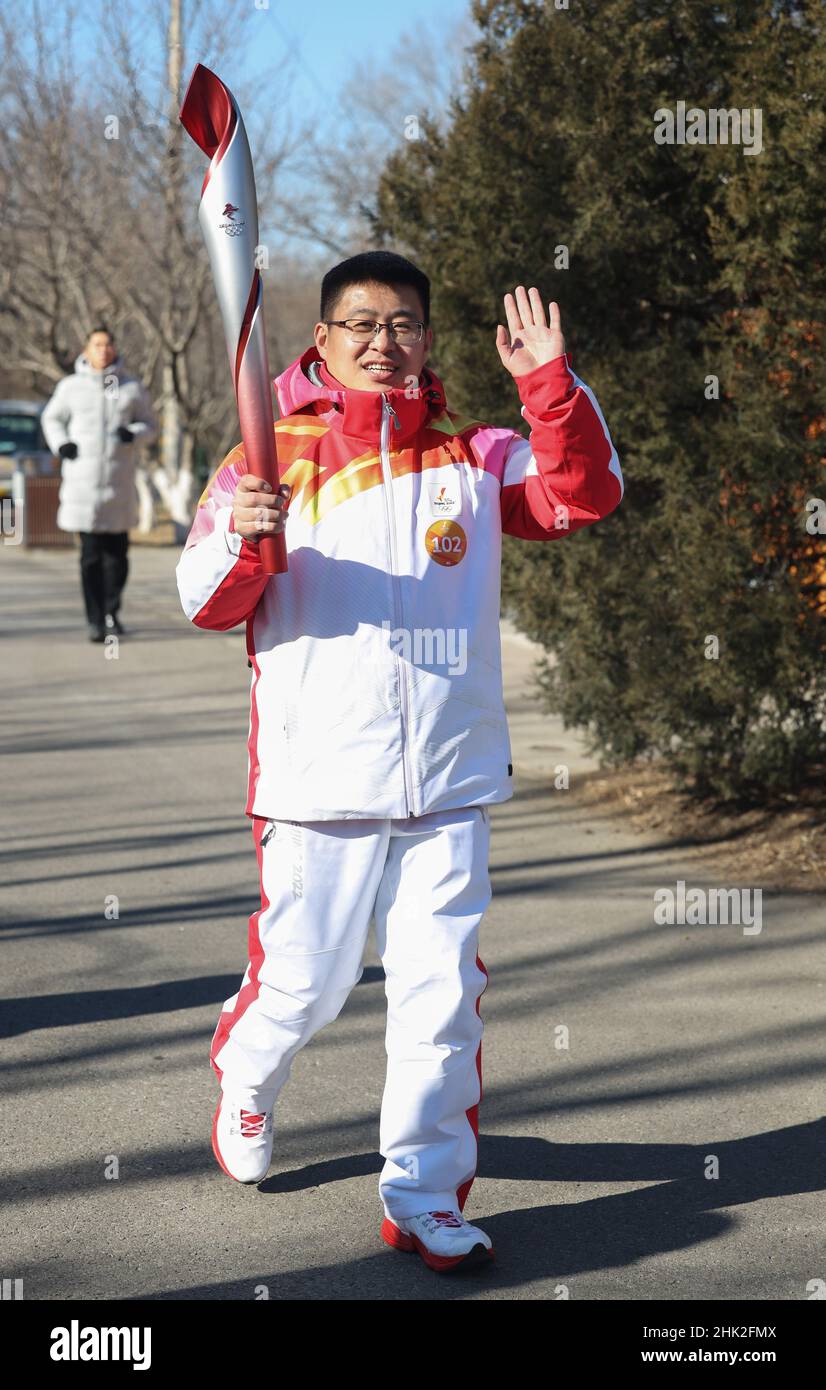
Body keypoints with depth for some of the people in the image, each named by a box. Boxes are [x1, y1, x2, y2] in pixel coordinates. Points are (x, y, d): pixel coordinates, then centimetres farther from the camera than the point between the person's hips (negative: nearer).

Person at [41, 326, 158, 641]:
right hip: (82, 481, -1)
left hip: (119, 482, 1)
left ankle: (112, 611, 22)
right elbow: (51, 417, 20)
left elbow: (151, 426, 12)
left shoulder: (132, 388, 6)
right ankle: (95, 621, 0)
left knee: (117, 550, 4)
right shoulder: (71, 386, 5)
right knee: (91, 553, -3)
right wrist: (60, 443, 1)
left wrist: (133, 434, -10)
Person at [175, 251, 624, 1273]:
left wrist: (550, 382, -14)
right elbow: (207, 602, -3)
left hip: (448, 785, 2)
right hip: (317, 785, -1)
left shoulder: (473, 460, 7)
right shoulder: (272, 458, 1)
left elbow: (582, 495, -3)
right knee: (301, 985, 10)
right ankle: (243, 1083, 42)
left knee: (442, 995, 1)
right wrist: (242, 543, -25)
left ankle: (425, 1196, 13)